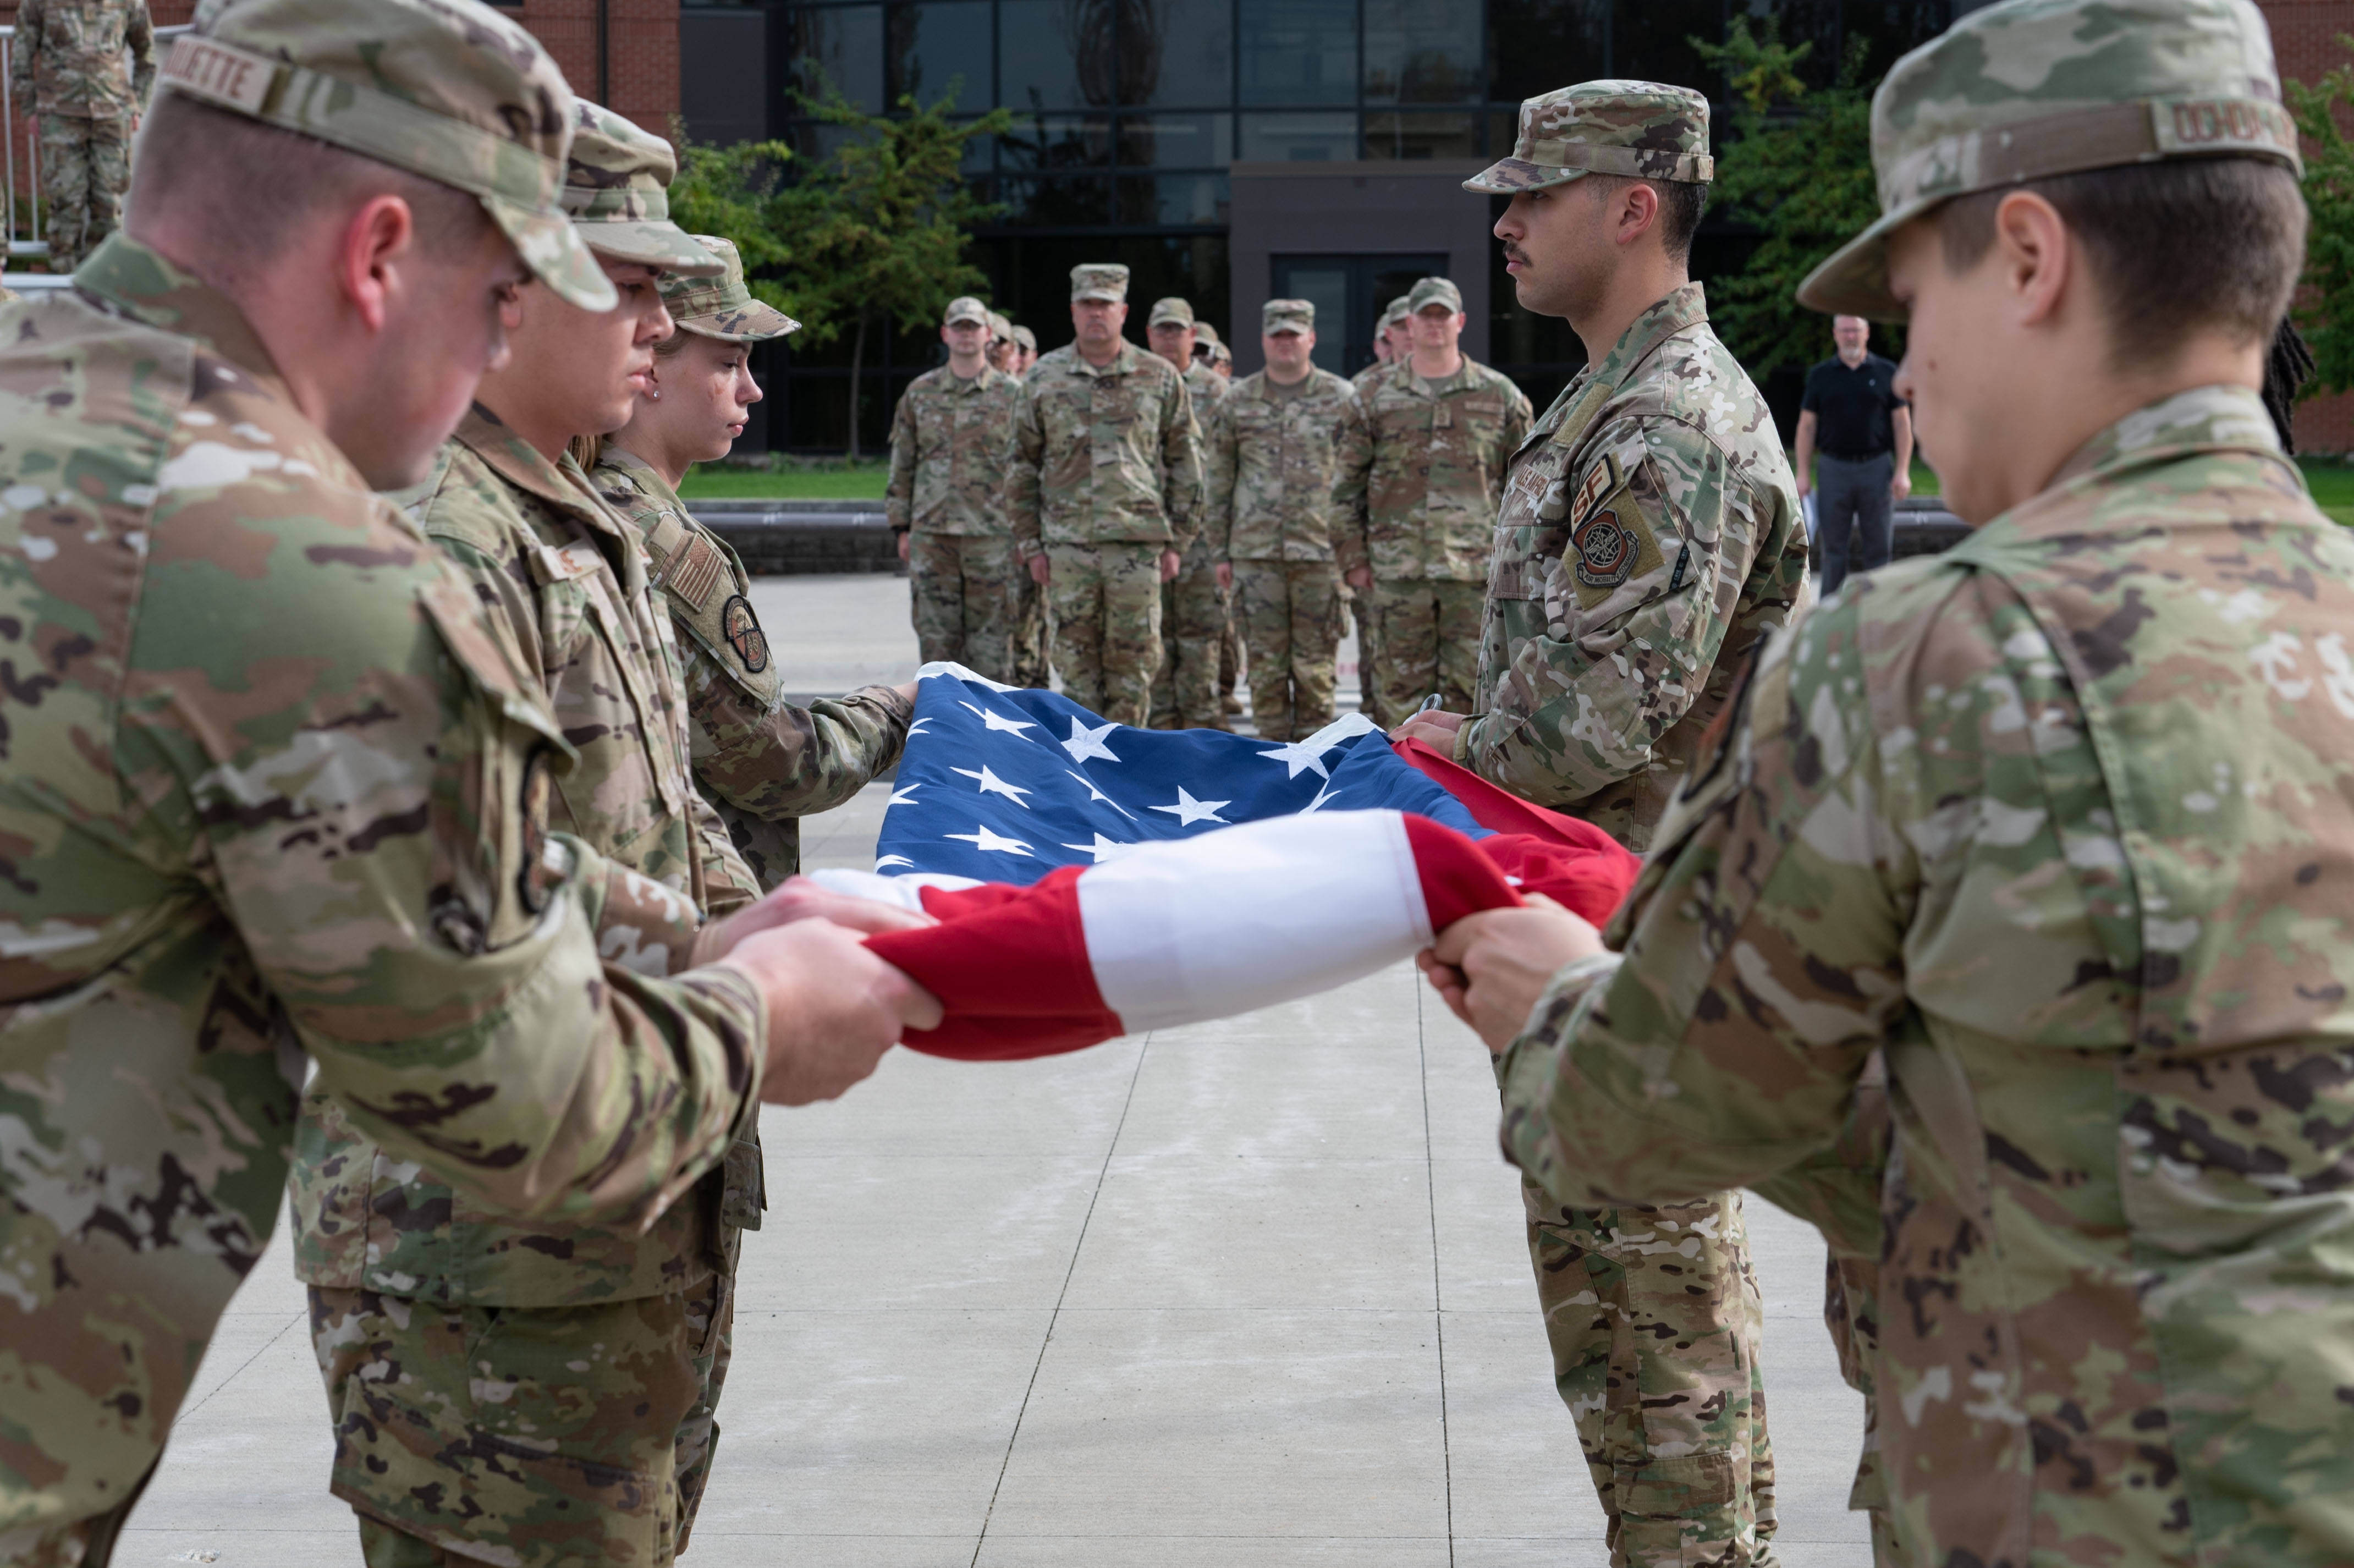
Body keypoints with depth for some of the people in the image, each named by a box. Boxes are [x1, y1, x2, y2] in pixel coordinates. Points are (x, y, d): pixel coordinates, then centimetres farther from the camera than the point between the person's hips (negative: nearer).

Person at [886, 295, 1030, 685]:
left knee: (992, 638, 0)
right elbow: (902, 465, 13)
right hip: (931, 535, 2)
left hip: (993, 536, -2)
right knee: (935, 633, 2)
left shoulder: (1011, 394, 3)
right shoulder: (920, 393, 11)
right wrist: (902, 529, 7)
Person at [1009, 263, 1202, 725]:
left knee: (1133, 661, 0)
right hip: (1067, 543, 1)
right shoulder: (1044, 380, 6)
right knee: (1077, 662, 3)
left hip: (1139, 542, -1)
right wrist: (1031, 545, 4)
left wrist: (1177, 542, 2)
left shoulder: (1160, 379, 5)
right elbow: (1022, 468, 9)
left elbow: (1186, 466, 7)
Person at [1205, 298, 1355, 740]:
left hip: (1321, 551, -1)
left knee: (1315, 662, 1)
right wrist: (1220, 551, 7)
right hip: (1255, 552, 2)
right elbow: (1217, 480, 12)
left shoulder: (1340, 398, 5)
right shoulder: (1238, 402, 9)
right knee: (1266, 660, 3)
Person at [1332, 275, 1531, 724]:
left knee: (1469, 684, 0)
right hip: (1399, 568, 1)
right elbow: (1346, 486, 9)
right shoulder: (1374, 400, 7)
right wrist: (1353, 559, 4)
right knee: (1403, 684, 3)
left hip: (1476, 567, -1)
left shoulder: (1500, 396, 7)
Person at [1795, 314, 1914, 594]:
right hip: (1834, 468, 0)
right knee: (1833, 548, 4)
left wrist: (1902, 472, -4)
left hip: (1877, 468, 0)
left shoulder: (1887, 373, 5)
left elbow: (1902, 424, 4)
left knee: (1877, 547, 2)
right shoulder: (1820, 376, 7)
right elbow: (1807, 426, 7)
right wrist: (1804, 474, 0)